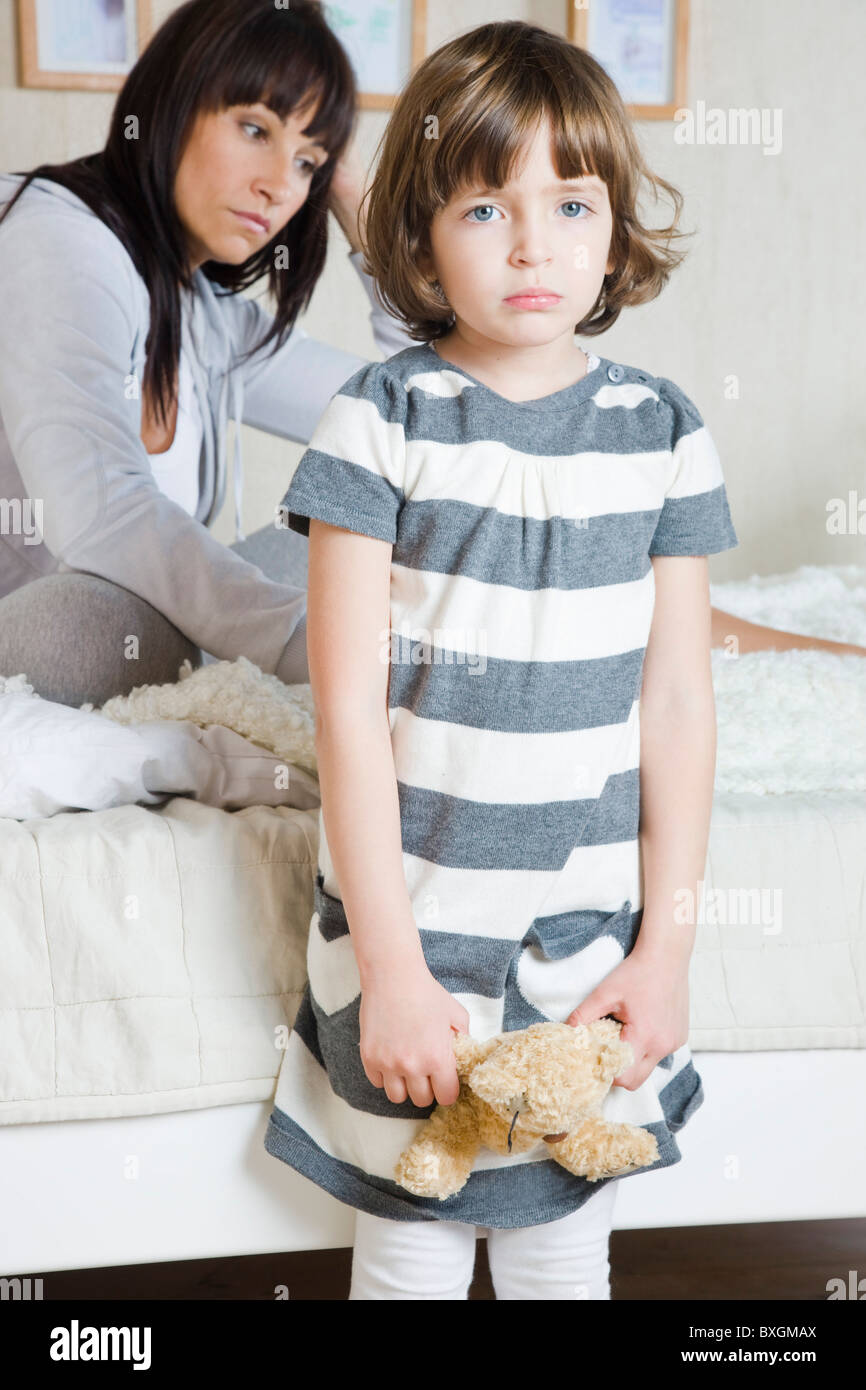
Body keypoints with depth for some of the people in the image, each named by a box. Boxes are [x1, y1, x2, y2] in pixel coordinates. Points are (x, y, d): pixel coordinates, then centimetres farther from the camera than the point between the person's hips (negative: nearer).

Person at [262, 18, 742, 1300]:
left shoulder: (663, 431, -1)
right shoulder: (381, 421, -9)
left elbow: (676, 707, 1)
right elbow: (350, 712, -11)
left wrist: (666, 947, -1)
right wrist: (391, 965, -13)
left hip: (591, 934, 2)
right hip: (411, 921, -2)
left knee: (566, 1251, 15)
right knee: (410, 1254, 12)